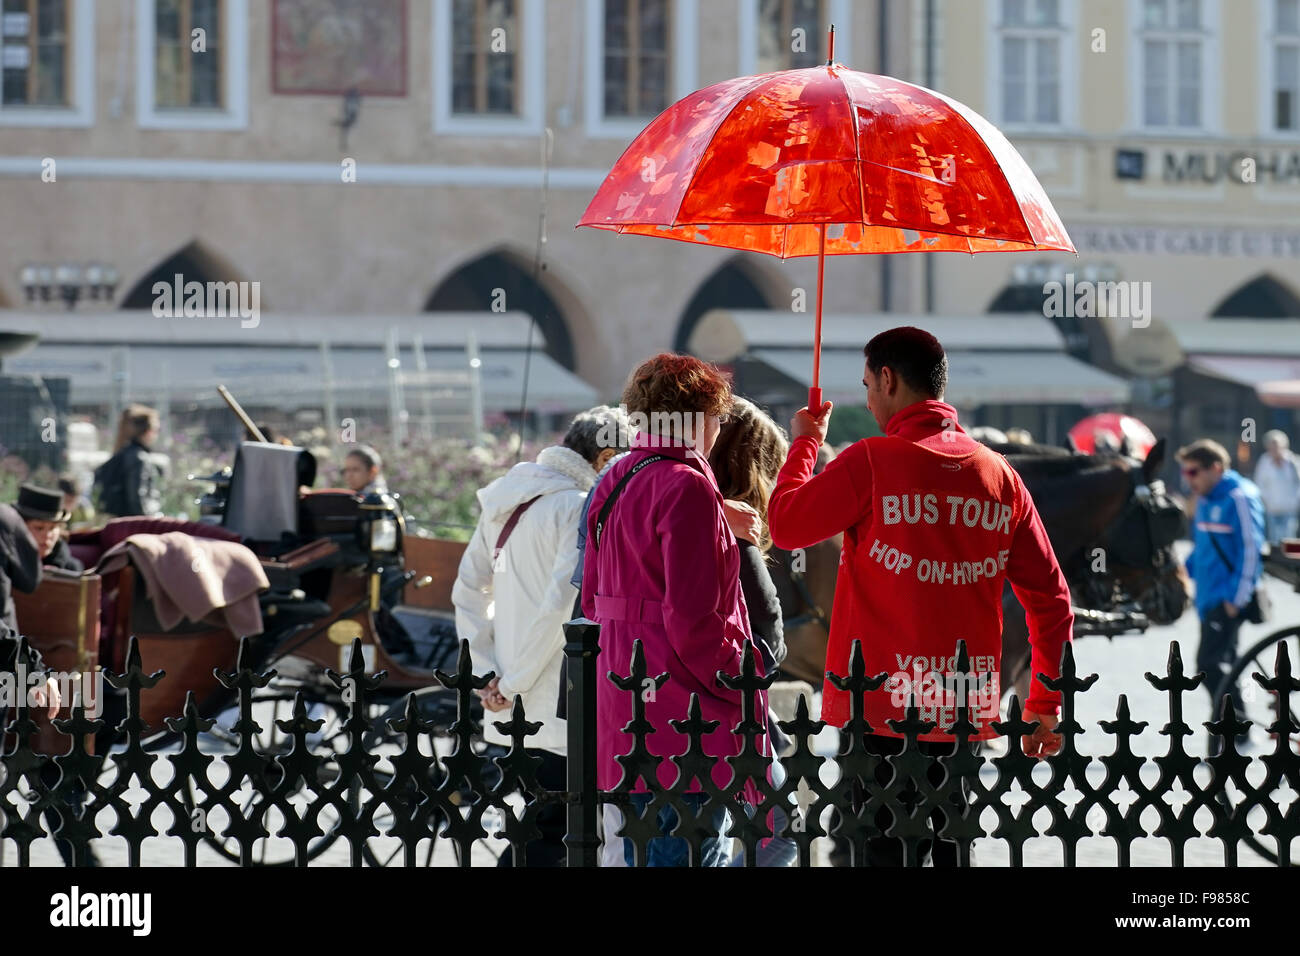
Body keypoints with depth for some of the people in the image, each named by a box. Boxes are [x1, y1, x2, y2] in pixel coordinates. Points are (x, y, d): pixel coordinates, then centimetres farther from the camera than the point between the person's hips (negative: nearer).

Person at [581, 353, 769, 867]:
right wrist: (734, 685, -9)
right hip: (683, 719, -9)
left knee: (643, 853, 16)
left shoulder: (614, 483, 13)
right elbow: (693, 616, -20)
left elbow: (592, 598, 18)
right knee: (689, 853, -7)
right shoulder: (687, 487, -15)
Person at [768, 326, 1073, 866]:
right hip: (966, 711, 5)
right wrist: (1046, 707, 17)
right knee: (950, 851, 13)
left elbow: (785, 525, 2)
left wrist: (804, 444, 17)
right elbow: (1050, 598, 9)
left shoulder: (870, 462, -9)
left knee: (889, 853, -2)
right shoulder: (999, 475, 6)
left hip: (886, 706, -5)